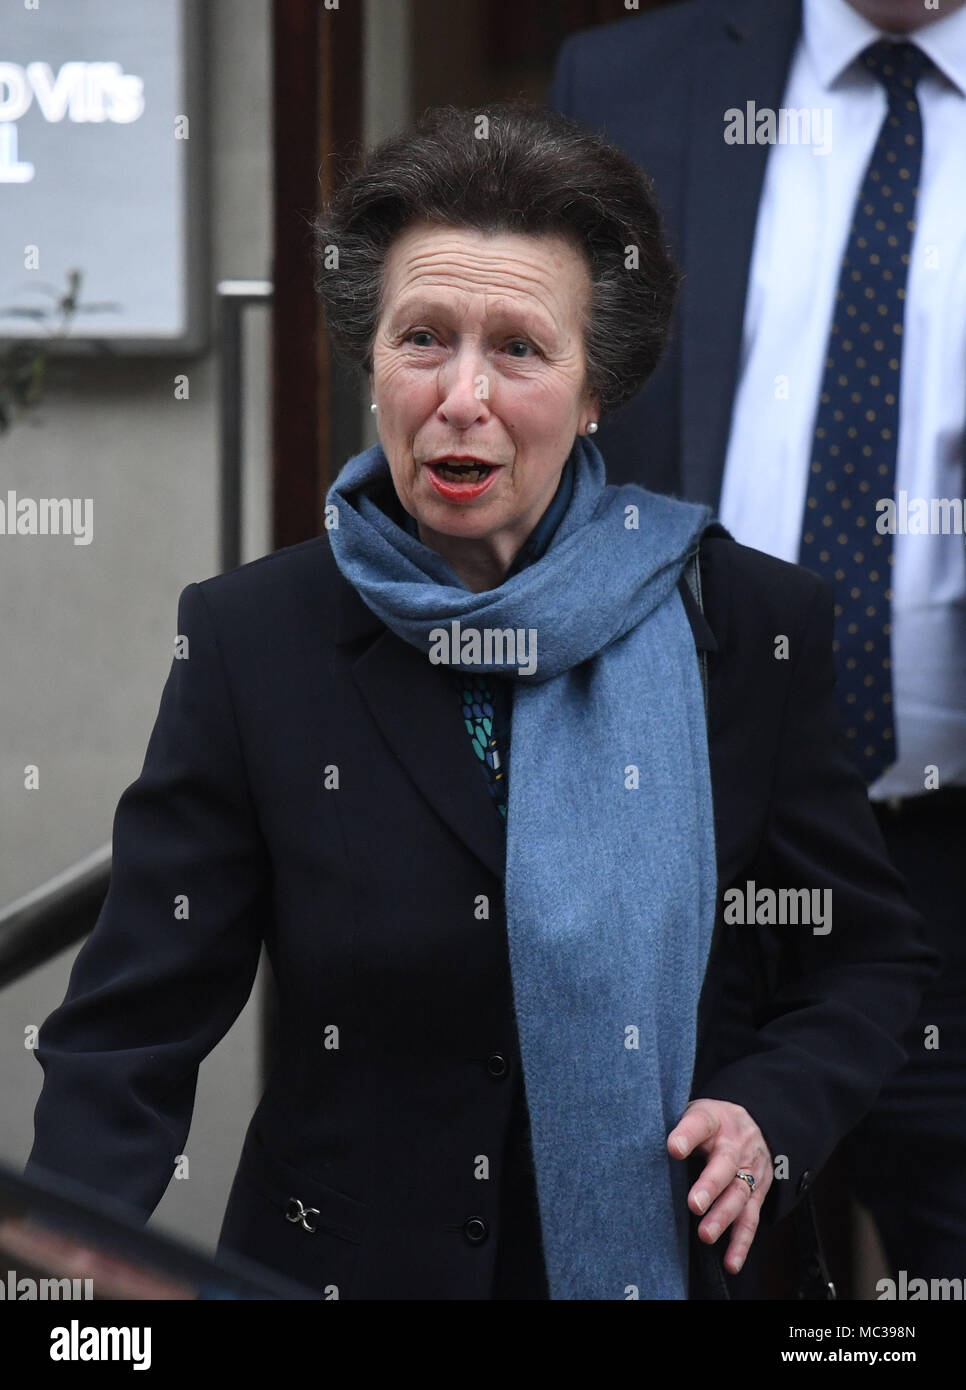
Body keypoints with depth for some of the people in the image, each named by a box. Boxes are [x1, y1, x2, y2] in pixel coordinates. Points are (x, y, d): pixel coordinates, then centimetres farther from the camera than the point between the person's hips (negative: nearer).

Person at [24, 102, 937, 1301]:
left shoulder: (748, 626, -6)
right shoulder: (253, 639, -7)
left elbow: (868, 957, 5)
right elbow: (129, 1031, -10)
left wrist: (770, 1113, -14)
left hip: (659, 1253, 1)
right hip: (341, 1258, 0)